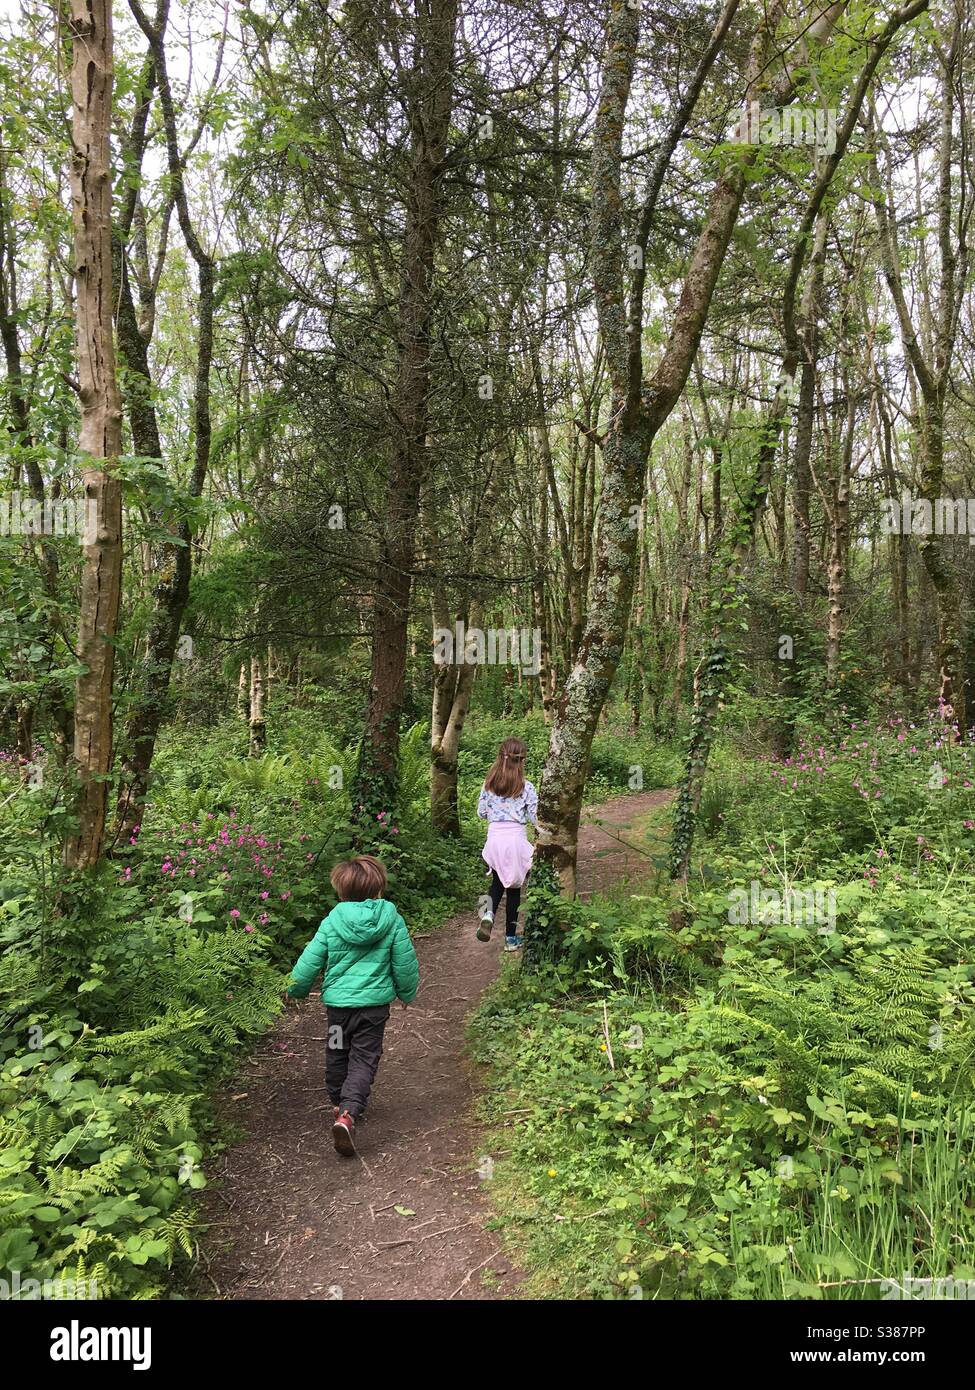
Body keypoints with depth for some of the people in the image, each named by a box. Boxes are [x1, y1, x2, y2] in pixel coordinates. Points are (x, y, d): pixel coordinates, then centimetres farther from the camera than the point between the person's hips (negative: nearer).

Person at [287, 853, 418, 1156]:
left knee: (338, 1055, 22)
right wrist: (407, 993, 17)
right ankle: (348, 1113, -17)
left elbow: (309, 961, -2)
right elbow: (405, 962, -1)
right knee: (364, 1059, 2)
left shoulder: (332, 921, -8)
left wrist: (295, 990, 16)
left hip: (337, 1000, 1)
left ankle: (339, 1104, 39)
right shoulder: (392, 919, -8)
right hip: (375, 1002, -1)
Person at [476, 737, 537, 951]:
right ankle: (511, 938, 17)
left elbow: (481, 813, 7)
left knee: (498, 880, 23)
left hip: (494, 836, 2)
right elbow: (535, 817, -5)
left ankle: (489, 912, -6)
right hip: (515, 838, -2)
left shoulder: (489, 784, 1)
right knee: (513, 887, 10)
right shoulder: (526, 788, -7)